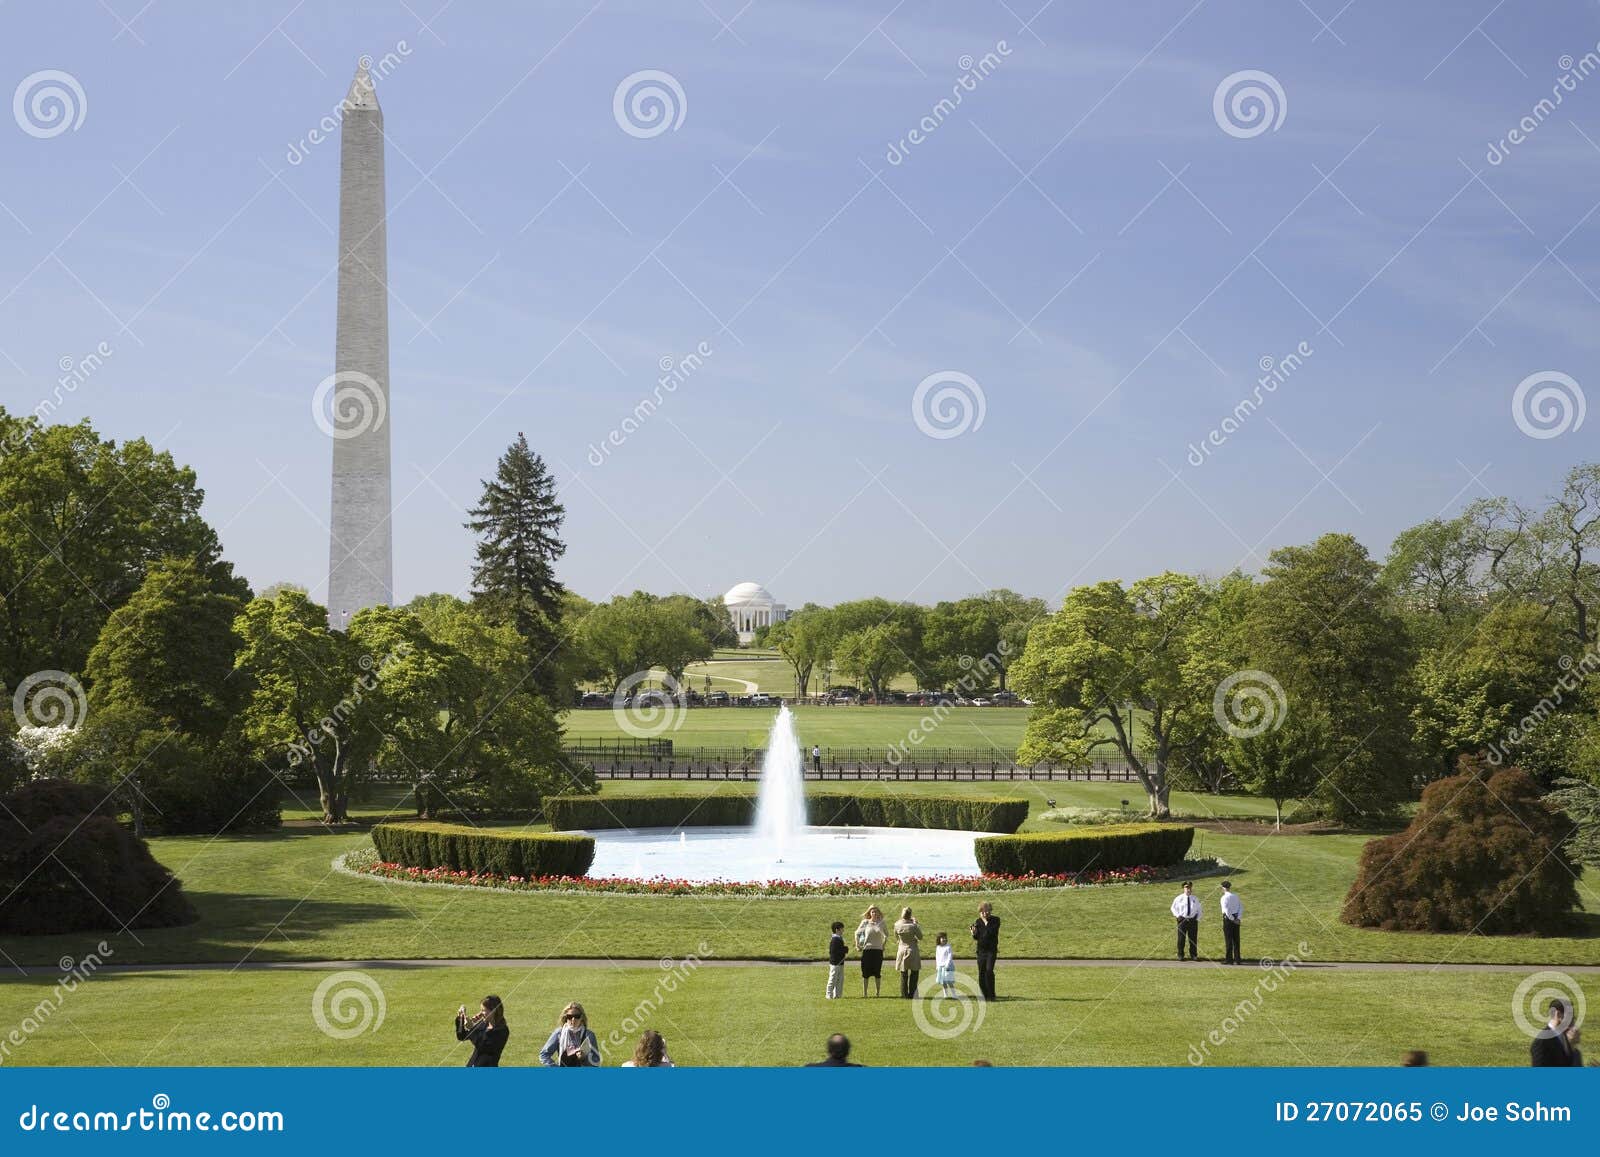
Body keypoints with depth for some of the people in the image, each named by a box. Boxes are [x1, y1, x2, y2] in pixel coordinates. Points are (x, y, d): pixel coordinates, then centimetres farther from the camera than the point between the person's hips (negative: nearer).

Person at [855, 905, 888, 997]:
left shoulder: (881, 923, 3)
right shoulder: (865, 922, 0)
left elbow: (886, 935, 20)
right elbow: (857, 933, 11)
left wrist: (884, 944, 12)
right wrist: (858, 945, 7)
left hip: (878, 950, 1)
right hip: (867, 950, -1)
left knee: (877, 973, 3)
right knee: (866, 973, 1)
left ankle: (878, 993, 12)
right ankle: (864, 993, 9)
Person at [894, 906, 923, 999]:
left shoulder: (897, 925, -7)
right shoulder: (913, 926, -16)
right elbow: (920, 937, -2)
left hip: (902, 950, 3)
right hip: (913, 951, -3)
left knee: (903, 975, 12)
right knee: (914, 973, 10)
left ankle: (904, 994, 12)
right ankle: (911, 994, 5)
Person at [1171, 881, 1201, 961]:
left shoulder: (1195, 899, 9)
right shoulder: (1179, 898, 2)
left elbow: (1199, 910, 17)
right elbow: (1173, 908, 9)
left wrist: (1198, 919, 4)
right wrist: (1178, 916, -4)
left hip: (1193, 920, 2)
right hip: (1182, 920, -2)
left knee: (1193, 938, 4)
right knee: (1181, 938, 1)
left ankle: (1193, 955, 14)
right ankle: (1180, 955, 10)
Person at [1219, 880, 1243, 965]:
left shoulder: (1224, 898, -11)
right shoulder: (1236, 896, 10)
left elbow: (1227, 910, -20)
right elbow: (1241, 907, 6)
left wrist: (1232, 919, -12)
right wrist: (1238, 918, -1)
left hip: (1228, 918, -6)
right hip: (1236, 919, 6)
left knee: (1228, 939, -1)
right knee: (1236, 939, 10)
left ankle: (1229, 959, 1)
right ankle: (1237, 959, 12)